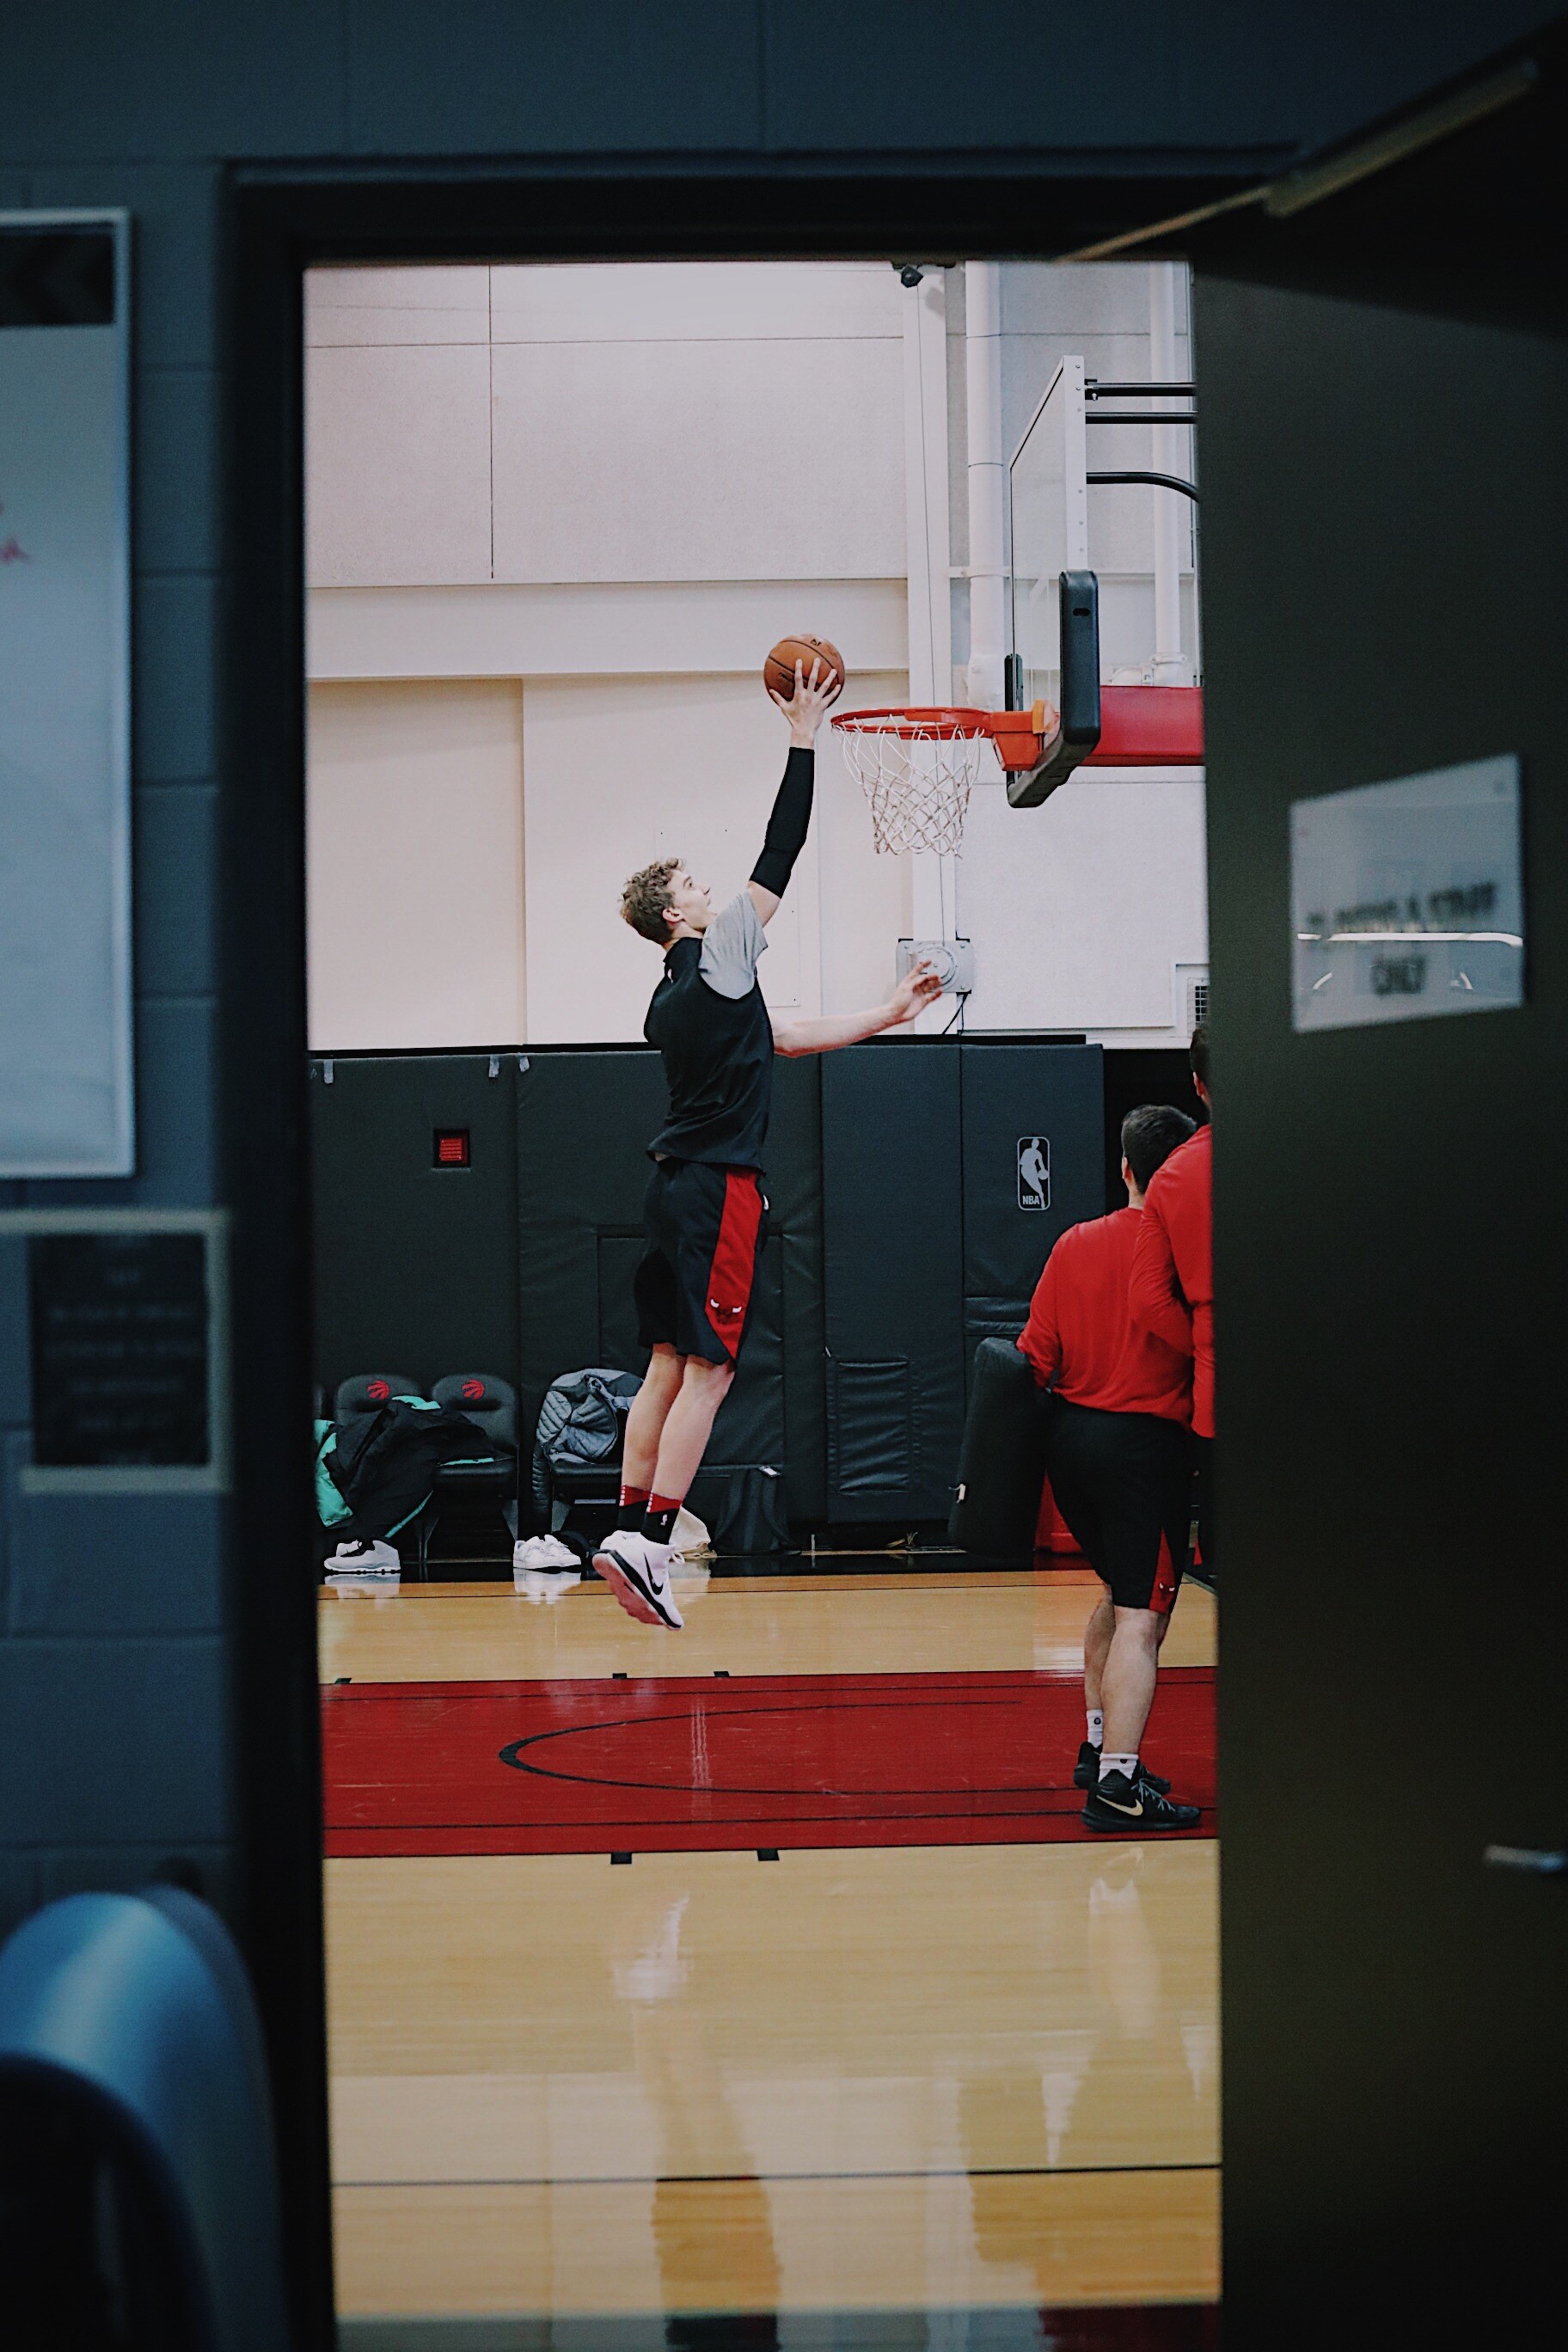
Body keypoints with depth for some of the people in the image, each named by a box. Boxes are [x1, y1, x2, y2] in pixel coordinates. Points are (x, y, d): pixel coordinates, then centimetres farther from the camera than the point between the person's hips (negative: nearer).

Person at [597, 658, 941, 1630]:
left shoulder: (677, 998, 18)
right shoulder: (717, 956, -6)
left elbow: (782, 1037, 25)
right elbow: (780, 856, -7)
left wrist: (883, 1018, 26)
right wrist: (805, 739, -2)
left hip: (679, 1184, 9)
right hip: (720, 1186, -9)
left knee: (671, 1362, 9)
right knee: (707, 1369, -9)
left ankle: (630, 1530, 7)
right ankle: (650, 1541, -13)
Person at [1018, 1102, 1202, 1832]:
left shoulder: (1075, 1244, 5)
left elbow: (1035, 1358, 5)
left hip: (1069, 1435, 6)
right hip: (1146, 1441, -6)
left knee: (1117, 1593, 25)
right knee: (1142, 1616, -6)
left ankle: (1098, 1745, 32)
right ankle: (1116, 1782, -15)